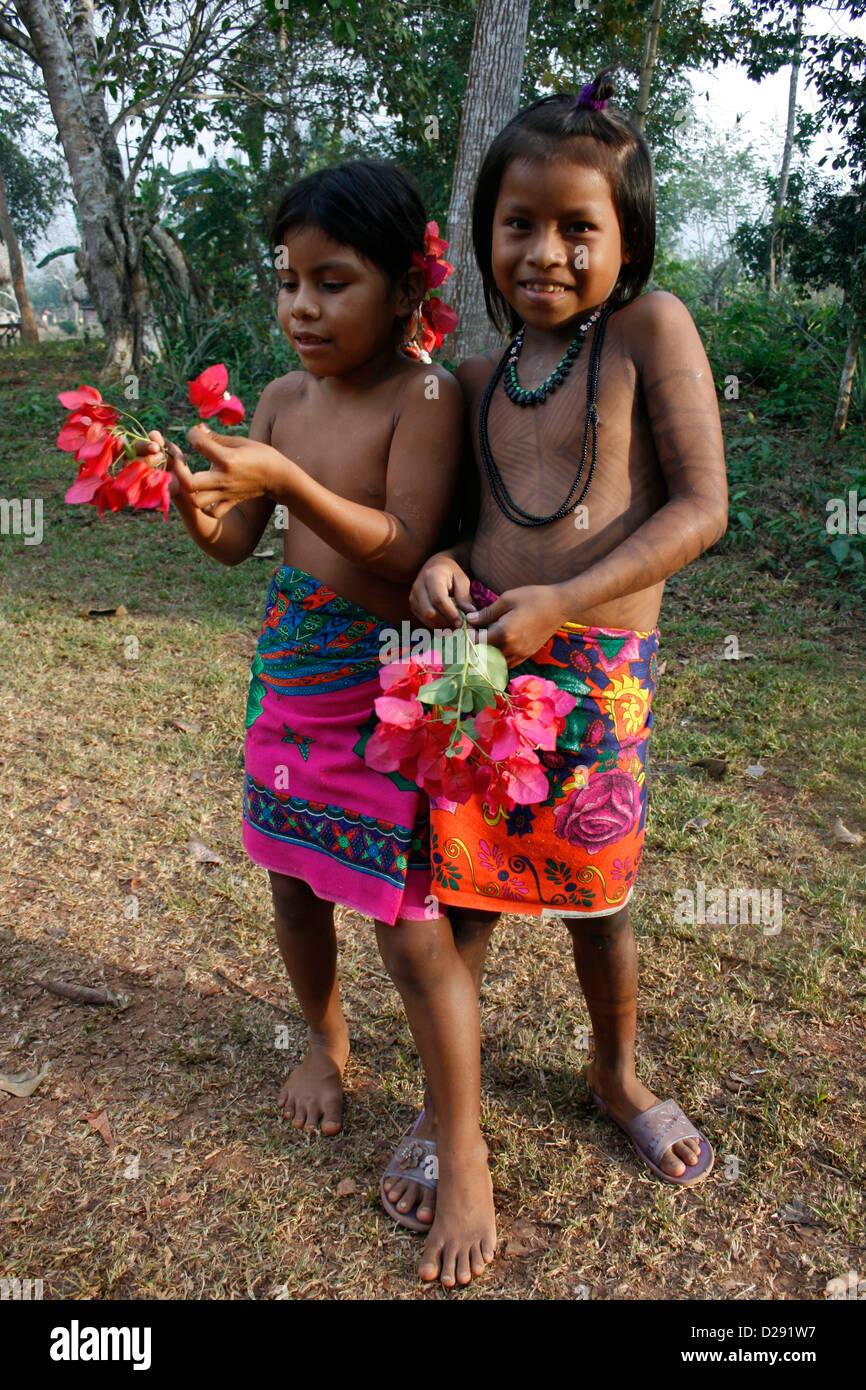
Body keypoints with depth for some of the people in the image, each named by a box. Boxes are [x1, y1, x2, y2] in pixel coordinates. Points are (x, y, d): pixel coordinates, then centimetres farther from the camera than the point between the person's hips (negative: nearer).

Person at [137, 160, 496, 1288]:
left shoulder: (425, 396, -12)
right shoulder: (282, 398, 6)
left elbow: (404, 551, -21)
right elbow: (234, 543, 6)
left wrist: (285, 480, -31)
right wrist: (191, 494, -15)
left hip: (389, 683, -6)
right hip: (291, 666, 7)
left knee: (413, 931, -4)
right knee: (295, 882, 19)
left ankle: (464, 1162, 15)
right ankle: (326, 1045, 48)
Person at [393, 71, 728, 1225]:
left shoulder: (651, 329, -5)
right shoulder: (480, 375, 9)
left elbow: (702, 508, -10)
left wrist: (561, 603, -19)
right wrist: (442, 562, -5)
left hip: (598, 666, -3)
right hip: (475, 653, 3)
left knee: (598, 896, 13)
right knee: (464, 893, 9)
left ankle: (618, 1073, 42)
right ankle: (445, 1101, 32)